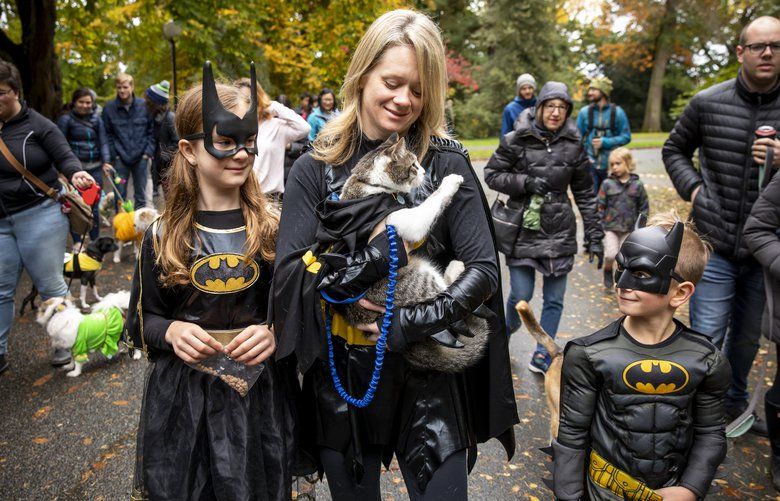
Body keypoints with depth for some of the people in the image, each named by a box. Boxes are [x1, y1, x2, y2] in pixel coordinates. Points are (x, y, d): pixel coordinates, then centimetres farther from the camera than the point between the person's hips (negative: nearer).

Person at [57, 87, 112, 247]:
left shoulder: (97, 119, 10)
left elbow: (103, 141, 7)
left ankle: (95, 240, 18)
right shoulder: (66, 119, -1)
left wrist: (106, 161, -8)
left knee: (94, 206, 7)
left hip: (95, 168, 3)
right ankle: (76, 242, 13)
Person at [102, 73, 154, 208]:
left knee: (141, 195, 10)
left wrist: (148, 151, -5)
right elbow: (107, 133, 2)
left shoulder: (144, 106, -2)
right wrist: (114, 153, -6)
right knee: (120, 195, 5)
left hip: (141, 157, 0)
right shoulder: (109, 108, -2)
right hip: (120, 158, 0)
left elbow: (152, 130, 2)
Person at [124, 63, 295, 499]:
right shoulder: (163, 237, -3)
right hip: (182, 398, 1)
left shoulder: (274, 231, -3)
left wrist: (276, 333, -16)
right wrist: (170, 331, -15)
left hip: (259, 395, 0)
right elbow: (141, 323, 6)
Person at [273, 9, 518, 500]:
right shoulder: (316, 168, -5)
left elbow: (484, 270, -9)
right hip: (340, 379, 1)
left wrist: (411, 323, -21)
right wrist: (377, 253, -24)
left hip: (426, 376, -1)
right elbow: (290, 276, -11)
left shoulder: (447, 163, -6)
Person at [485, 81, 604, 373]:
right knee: (521, 295, -2)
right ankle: (508, 329, 32)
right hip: (523, 229, -2)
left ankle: (542, 356, 23)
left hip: (559, 233, 3)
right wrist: (525, 182, -15)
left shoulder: (573, 146, 3)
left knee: (554, 300, 6)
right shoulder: (516, 140, -4)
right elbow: (491, 174, 0)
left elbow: (584, 194, 8)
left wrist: (594, 236, 5)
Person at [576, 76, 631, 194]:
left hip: (611, 166, 0)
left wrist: (605, 142, -15)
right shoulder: (584, 112, 0)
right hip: (590, 165, 0)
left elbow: (626, 136, -2)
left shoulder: (617, 112, -2)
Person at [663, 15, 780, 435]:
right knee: (706, 338, 1)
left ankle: (734, 404, 42)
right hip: (715, 246, -2)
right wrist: (692, 187, -4)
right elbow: (674, 149, 12)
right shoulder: (707, 103, -3)